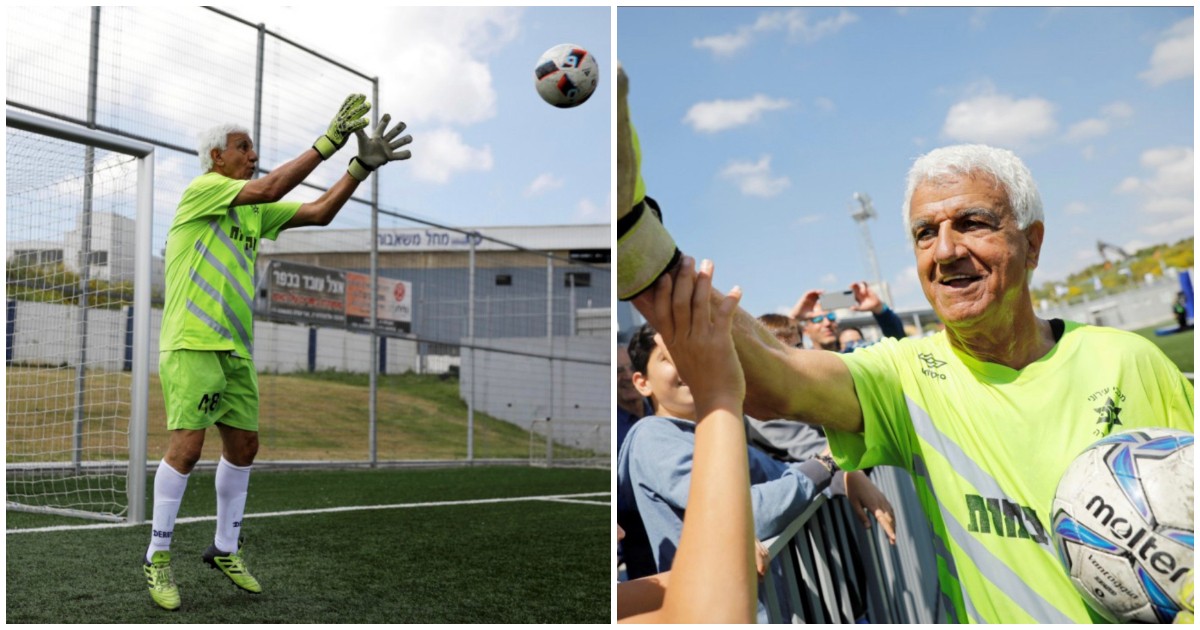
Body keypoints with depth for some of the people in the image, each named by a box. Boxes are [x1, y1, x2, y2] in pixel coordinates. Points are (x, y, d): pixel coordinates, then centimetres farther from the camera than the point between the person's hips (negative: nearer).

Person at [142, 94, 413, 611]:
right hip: (192, 344, -8)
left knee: (243, 445, 8)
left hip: (236, 349, 8)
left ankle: (225, 549, 22)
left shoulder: (254, 211, 16)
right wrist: (329, 141, -20)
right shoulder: (200, 190, -6)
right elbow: (268, 189, -20)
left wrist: (363, 165, 2)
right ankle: (158, 556, 4)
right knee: (187, 446, -11)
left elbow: (318, 213, 11)